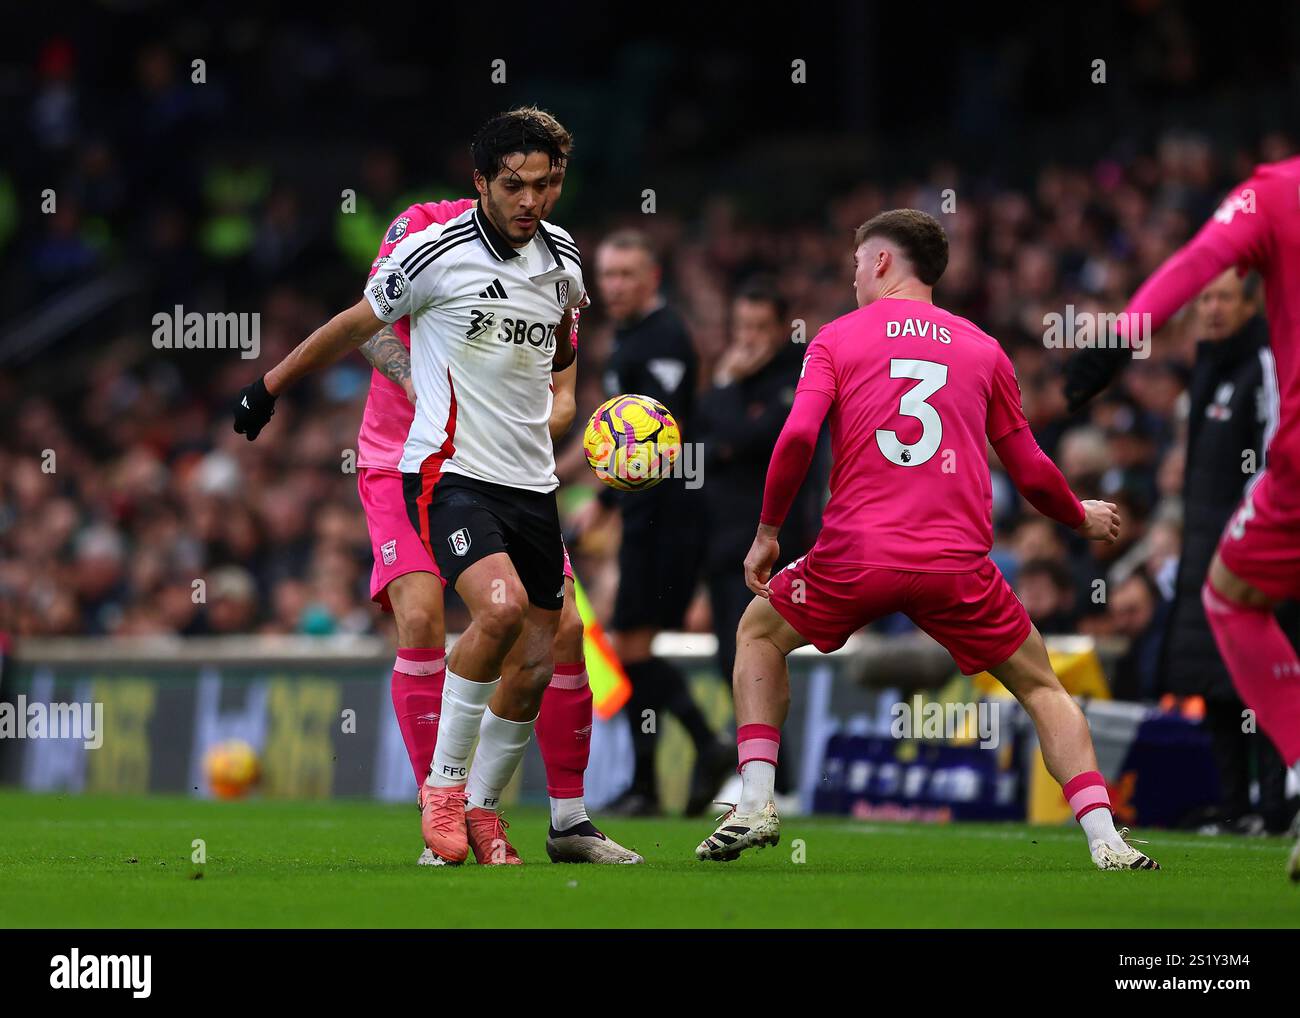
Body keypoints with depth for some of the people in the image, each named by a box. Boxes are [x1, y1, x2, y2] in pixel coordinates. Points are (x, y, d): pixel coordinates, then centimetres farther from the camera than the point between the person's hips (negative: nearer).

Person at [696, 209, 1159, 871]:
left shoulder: (837, 338, 9)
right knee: (1040, 687, 16)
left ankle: (755, 804, 10)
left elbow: (797, 437, -6)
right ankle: (1105, 841, -1)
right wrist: (1081, 518, 36)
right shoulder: (983, 350, 14)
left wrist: (767, 532, 6)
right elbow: (1030, 471, 17)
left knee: (759, 634, 25)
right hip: (958, 562, 1)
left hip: (856, 557, -1)